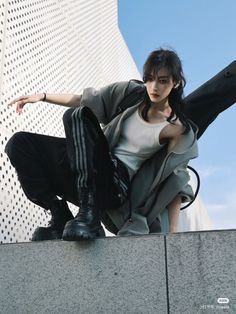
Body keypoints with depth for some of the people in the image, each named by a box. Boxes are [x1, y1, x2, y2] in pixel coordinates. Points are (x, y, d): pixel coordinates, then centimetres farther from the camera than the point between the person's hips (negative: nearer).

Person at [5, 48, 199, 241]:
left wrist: (173, 233, -11)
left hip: (116, 184, -6)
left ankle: (89, 213, -32)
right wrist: (43, 96, 8)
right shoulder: (132, 92, 5)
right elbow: (84, 100, 13)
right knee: (20, 143, -9)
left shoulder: (178, 128, -7)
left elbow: (175, 182, -7)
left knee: (77, 116, -26)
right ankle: (60, 219, -7)